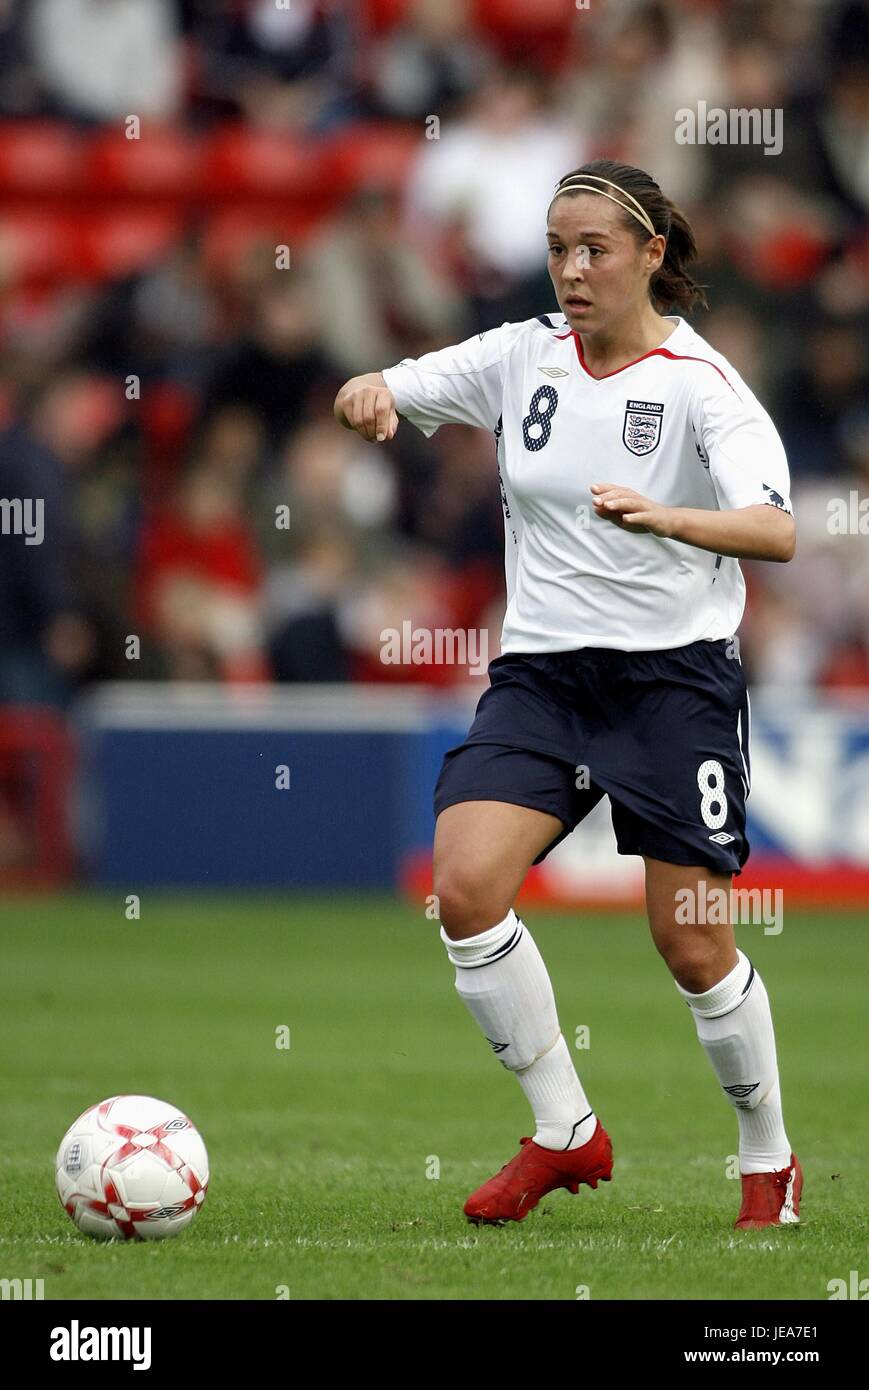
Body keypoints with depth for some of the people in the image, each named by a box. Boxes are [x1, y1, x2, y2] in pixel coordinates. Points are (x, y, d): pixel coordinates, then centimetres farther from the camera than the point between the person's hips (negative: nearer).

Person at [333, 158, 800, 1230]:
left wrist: (663, 516, -43)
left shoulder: (700, 381, -9)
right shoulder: (524, 356, 5)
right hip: (539, 671, 4)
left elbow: (776, 530, -23)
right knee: (464, 888, -17)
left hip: (675, 670, -4)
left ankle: (770, 1160, 20)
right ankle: (564, 1132, -1)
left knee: (694, 947, -4)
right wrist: (365, 397, -20)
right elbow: (371, 399, 6)